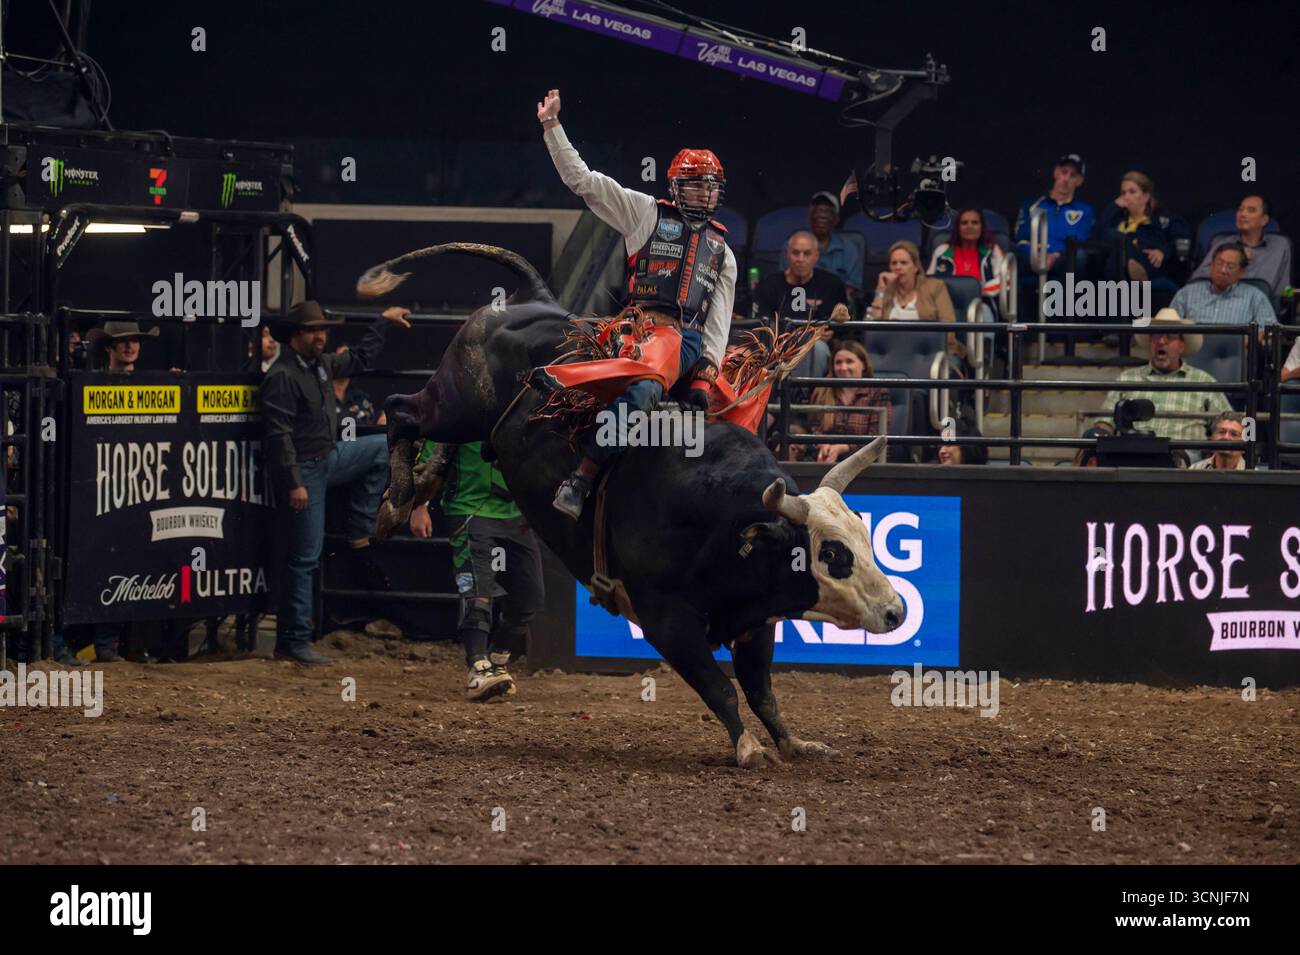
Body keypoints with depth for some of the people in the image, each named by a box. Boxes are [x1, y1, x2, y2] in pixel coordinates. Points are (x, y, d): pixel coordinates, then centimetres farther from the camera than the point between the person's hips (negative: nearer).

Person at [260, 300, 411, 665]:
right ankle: (293, 642, -2)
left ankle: (359, 532, 14)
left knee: (382, 447, 15)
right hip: (302, 470, -9)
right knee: (304, 556, -7)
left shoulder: (322, 364, 8)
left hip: (328, 459, 9)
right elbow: (279, 435, -23)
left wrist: (383, 322, 30)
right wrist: (294, 484, -26)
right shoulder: (283, 376, -20)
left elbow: (358, 359, 29)